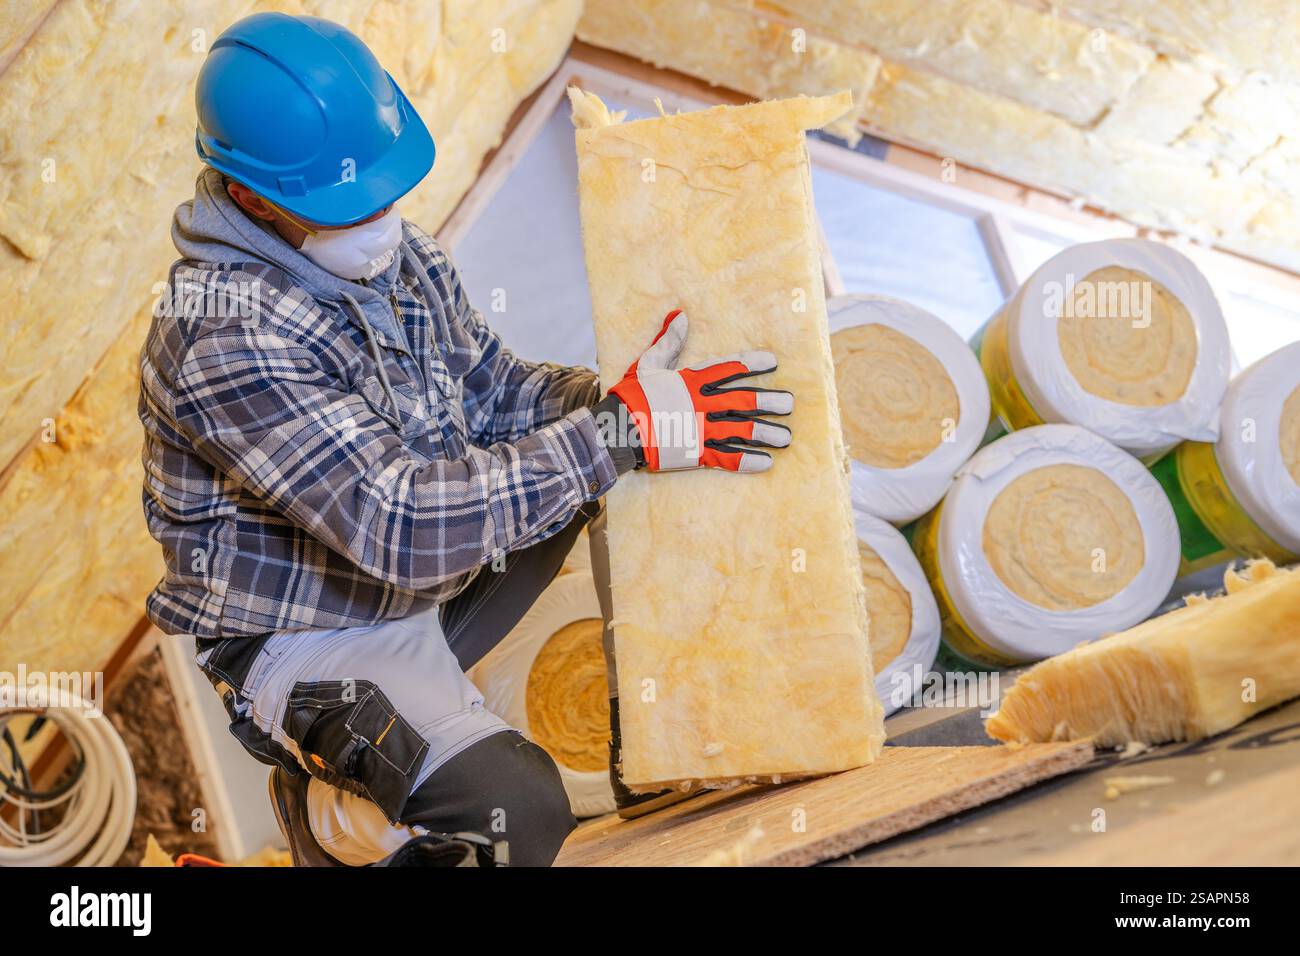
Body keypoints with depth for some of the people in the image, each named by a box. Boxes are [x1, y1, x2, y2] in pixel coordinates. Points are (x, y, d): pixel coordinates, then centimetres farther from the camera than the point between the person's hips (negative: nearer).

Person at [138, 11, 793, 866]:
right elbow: (400, 527, -34)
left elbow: (492, 390, 4)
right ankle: (330, 815, 7)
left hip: (422, 590, 8)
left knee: (571, 442, 5)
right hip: (303, 643, -8)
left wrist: (607, 401, -16)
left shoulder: (383, 245, -3)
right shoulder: (231, 341, -29)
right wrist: (621, 432, -33)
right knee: (521, 810, -26)